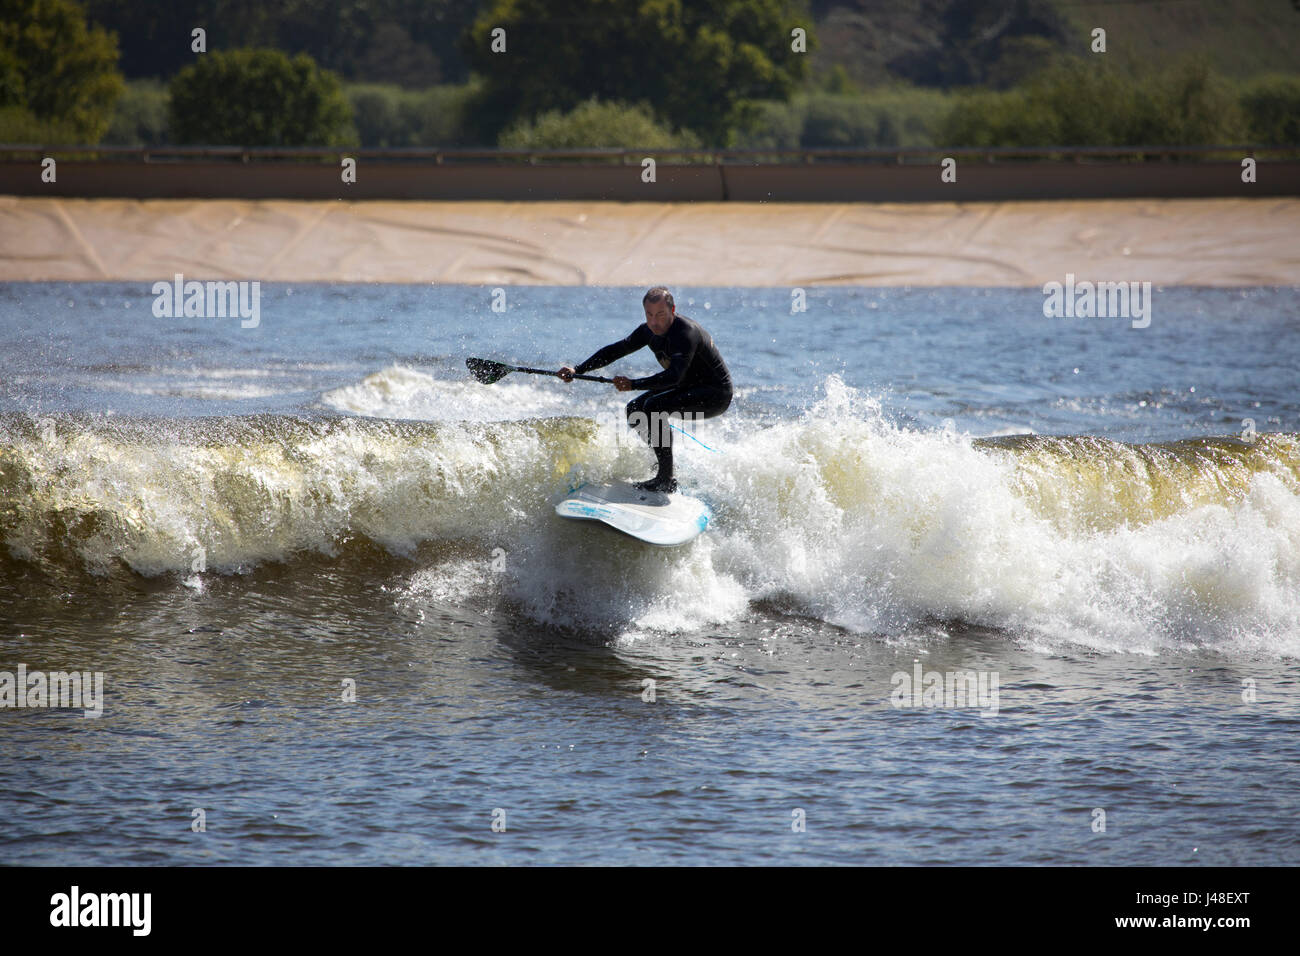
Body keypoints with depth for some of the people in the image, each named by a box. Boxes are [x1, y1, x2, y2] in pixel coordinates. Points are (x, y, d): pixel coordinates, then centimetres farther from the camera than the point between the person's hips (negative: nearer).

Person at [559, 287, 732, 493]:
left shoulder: (685, 333, -29)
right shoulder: (650, 331, -2)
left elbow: (675, 376, -40)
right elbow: (616, 350, 7)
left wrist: (633, 384, -48)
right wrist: (577, 370, -2)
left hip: (716, 395, -9)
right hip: (690, 388, 9)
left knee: (654, 406, -28)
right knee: (635, 409, 4)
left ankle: (666, 479, -25)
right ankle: (663, 466, 13)